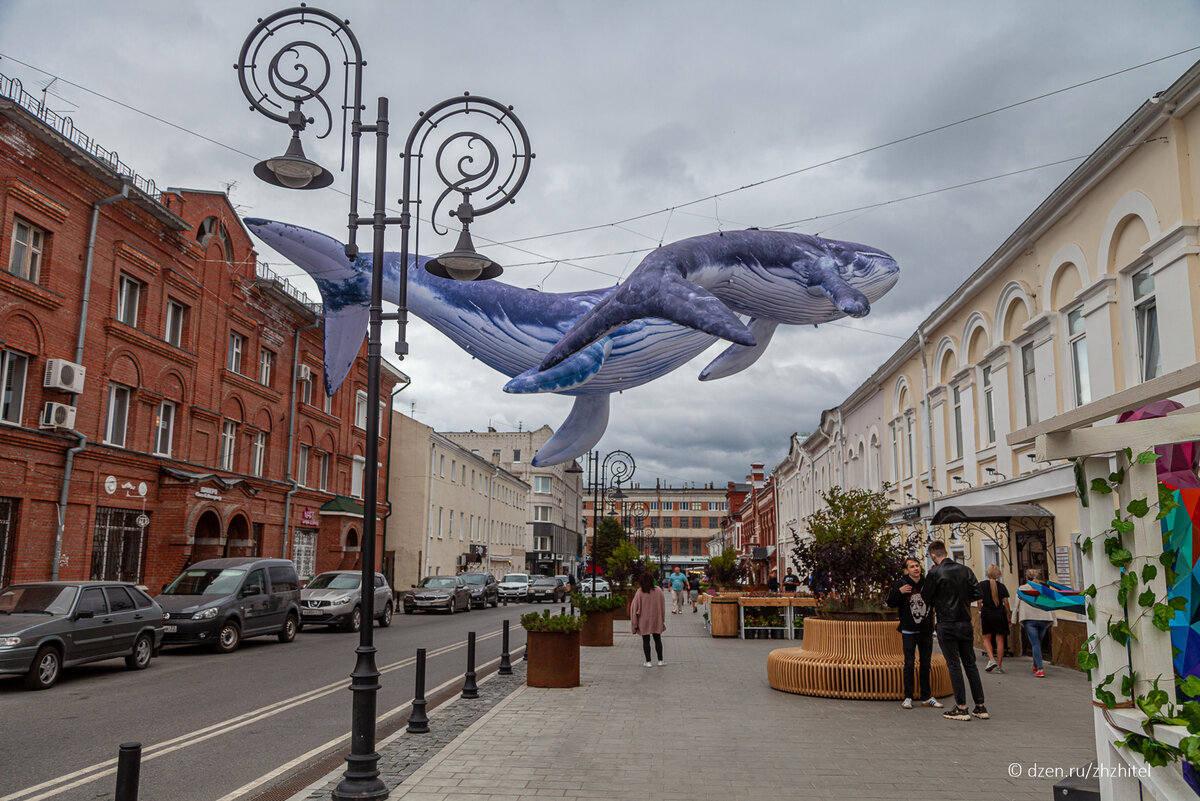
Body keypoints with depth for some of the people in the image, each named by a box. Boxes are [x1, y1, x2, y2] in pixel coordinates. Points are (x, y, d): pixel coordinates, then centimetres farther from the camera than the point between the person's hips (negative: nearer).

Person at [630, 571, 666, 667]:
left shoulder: (639, 592, -13)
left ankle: (648, 662, 7)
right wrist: (662, 619, 11)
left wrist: (634, 623, -1)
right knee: (657, 640, 15)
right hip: (656, 620, 2)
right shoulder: (658, 590, -7)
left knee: (646, 641, 7)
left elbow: (634, 606, -10)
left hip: (644, 620, -2)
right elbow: (663, 606, 1)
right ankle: (660, 660, 18)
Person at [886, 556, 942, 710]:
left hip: (926, 632, 3)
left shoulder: (927, 583, 1)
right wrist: (899, 592, -24)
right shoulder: (902, 584, -6)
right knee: (909, 665, 1)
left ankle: (926, 697, 20)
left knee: (925, 665, 11)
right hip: (909, 633, -3)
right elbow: (890, 603, -4)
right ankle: (908, 697, 9)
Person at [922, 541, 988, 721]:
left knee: (954, 665, 1)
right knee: (970, 664, 11)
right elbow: (977, 593, 4)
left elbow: (925, 598, -5)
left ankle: (961, 708, 3)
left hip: (946, 625, -5)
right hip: (965, 623, 5)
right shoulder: (965, 570, 4)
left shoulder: (935, 573, -11)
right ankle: (980, 707, 14)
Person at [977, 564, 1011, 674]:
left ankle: (991, 659, -8)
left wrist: (980, 615, 5)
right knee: (1000, 639, 5)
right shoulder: (1002, 586, 1)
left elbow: (980, 601, -4)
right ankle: (999, 666, 5)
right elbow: (1006, 602, 0)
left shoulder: (982, 585, -3)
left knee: (986, 638, 12)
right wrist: (1009, 615, 8)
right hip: (1000, 614, 1)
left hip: (986, 614, -1)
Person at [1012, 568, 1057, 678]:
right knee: (1038, 643, 18)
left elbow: (1017, 605, 7)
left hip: (1030, 619, -3)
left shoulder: (1022, 588, 9)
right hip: (1044, 619, 3)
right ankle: (1035, 666, 32)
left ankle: (1040, 670, -15)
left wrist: (1015, 619, 13)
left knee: (1035, 644, -5)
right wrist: (1052, 621, 12)